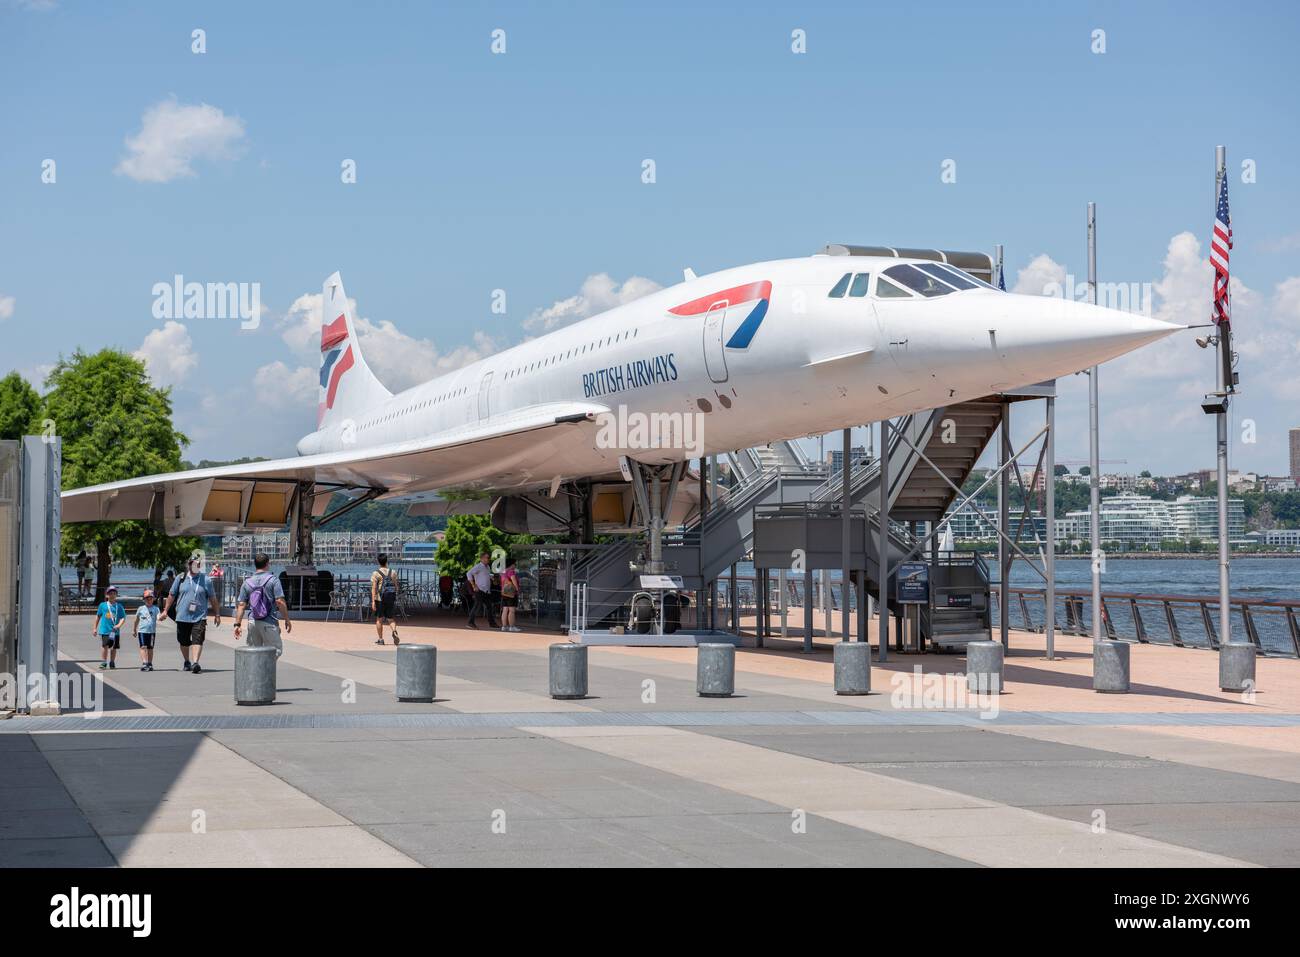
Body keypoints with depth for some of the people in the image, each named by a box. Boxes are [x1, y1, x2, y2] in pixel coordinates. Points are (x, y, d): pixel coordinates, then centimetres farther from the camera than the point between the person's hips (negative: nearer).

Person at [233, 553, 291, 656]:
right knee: (276, 649, 0)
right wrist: (287, 620, -3)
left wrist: (237, 624, 6)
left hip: (252, 622, 5)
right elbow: (280, 602, -11)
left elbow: (241, 605, 4)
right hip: (269, 622, -5)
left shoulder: (247, 582, 7)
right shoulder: (273, 580, -5)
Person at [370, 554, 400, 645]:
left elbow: (374, 588, -12)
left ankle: (380, 639, 10)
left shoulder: (375, 574, -7)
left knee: (379, 619, 8)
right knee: (390, 618, 11)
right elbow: (396, 586, 10)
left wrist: (373, 601, -14)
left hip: (380, 598, -3)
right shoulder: (393, 572, 6)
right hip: (391, 598, 3)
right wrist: (395, 598, 22)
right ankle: (394, 630, -18)